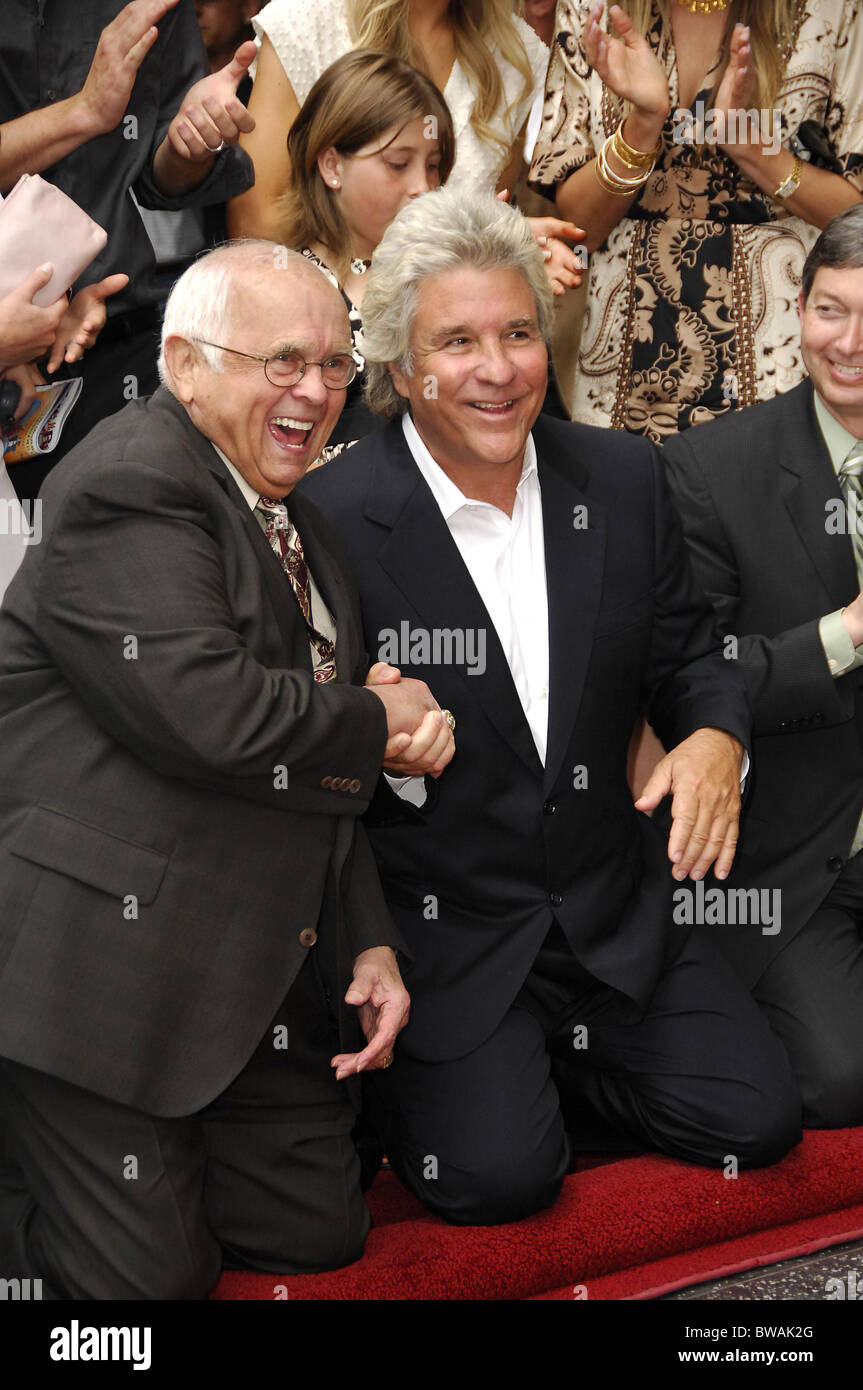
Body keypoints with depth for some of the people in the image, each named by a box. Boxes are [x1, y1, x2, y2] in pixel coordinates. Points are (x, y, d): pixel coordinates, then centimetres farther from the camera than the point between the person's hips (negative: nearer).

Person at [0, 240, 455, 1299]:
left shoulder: (299, 525, 16)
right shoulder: (131, 485, -14)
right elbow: (207, 714, -28)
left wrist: (371, 941, 10)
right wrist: (380, 721, -10)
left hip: (267, 971, 9)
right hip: (115, 964, -9)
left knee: (319, 1233, 12)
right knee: (151, 1275, -3)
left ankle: (91, 1163, 29)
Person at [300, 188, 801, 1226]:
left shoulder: (623, 477, 0)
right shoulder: (331, 516, -14)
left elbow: (684, 652, 10)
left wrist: (716, 734, -12)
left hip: (611, 905, 5)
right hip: (435, 923, -4)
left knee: (754, 1119, -2)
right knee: (498, 1172, -17)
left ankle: (545, 1051, 22)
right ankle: (402, 1069, 16)